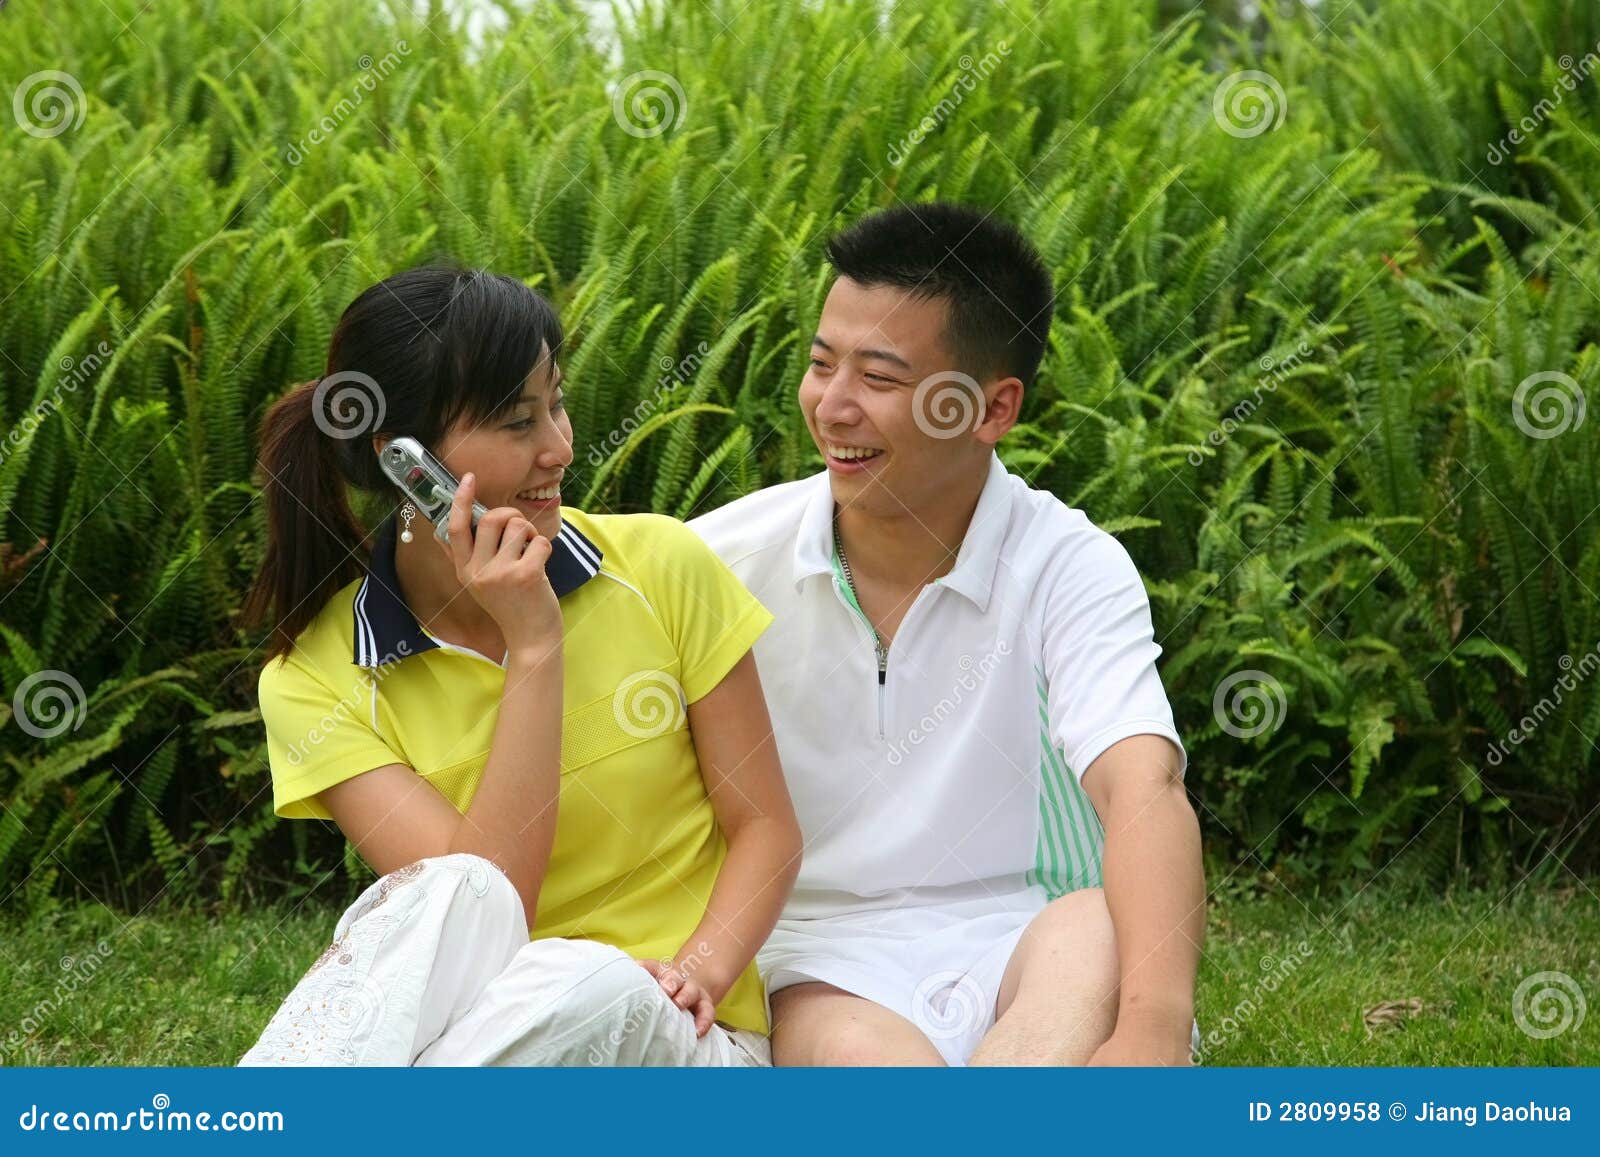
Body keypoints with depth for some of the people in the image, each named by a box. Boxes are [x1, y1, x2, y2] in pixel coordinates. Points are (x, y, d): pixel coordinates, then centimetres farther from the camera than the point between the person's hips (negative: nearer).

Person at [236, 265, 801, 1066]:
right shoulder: (315, 682, -3)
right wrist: (534, 647, -17)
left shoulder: (661, 566, 1)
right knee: (450, 897, -35)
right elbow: (483, 895, -15)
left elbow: (766, 828, 5)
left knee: (583, 978, -37)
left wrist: (702, 969, -16)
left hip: (679, 1036, 1)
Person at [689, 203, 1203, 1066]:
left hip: (1027, 957, -1)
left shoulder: (1068, 568, -5)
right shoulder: (724, 559, 2)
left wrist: (1154, 1031, -41)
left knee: (1107, 939, -36)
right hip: (822, 966, 1)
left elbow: (1143, 784, -22)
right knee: (854, 1053, -36)